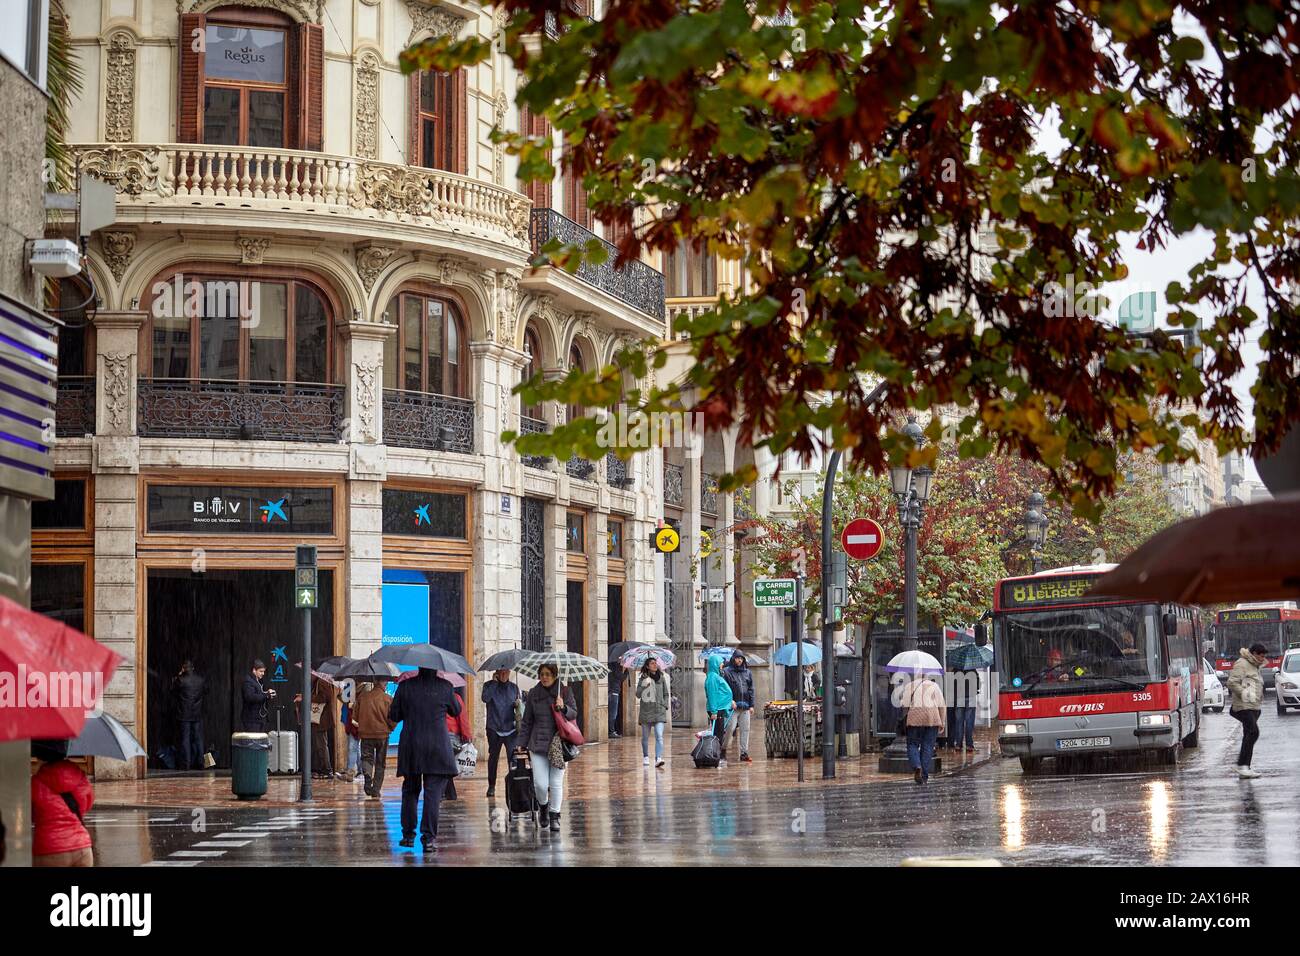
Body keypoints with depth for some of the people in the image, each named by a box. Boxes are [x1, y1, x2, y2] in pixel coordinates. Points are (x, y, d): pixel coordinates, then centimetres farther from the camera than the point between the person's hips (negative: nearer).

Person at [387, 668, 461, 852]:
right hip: (438, 747, -2)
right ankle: (429, 837, -8)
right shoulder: (445, 687, -4)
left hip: (410, 747, 2)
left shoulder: (405, 686, -3)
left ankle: (408, 835, 18)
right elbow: (456, 711, 13)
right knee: (433, 792, -1)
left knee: (410, 790, 16)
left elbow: (393, 716, 4)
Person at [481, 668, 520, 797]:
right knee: (493, 757, 7)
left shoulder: (514, 687, 12)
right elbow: (485, 698, -16)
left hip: (510, 728, 1)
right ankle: (491, 786, 18)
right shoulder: (489, 685, 4)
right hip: (494, 728, -1)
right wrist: (494, 682, -12)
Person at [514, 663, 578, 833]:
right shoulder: (533, 694, 6)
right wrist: (522, 744, 10)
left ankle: (554, 816, 16)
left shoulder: (565, 691, 3)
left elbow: (574, 714, 5)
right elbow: (526, 721, 12)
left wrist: (563, 707, -15)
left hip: (559, 743, -1)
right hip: (538, 743, 1)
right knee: (540, 784, -6)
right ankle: (543, 806, 25)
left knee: (556, 783, -1)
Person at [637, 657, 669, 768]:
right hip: (646, 711, 0)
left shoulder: (662, 678, 9)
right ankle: (645, 757, 27)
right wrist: (644, 685, -17)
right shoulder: (643, 679, 3)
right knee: (645, 737, 8)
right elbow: (638, 694, -2)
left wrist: (665, 706, 6)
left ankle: (658, 758, -23)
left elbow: (666, 694, 18)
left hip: (659, 711, 0)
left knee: (659, 736, -15)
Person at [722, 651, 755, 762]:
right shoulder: (727, 672, 0)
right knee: (730, 728, -10)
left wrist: (751, 705, 7)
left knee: (745, 730, 4)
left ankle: (744, 753, 8)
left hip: (745, 706, 4)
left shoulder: (748, 672, 14)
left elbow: (751, 689, 14)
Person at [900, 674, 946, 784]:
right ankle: (925, 776, 5)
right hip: (932, 718, 1)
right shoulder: (934, 686, 13)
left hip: (915, 717, -1)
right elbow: (942, 705, 7)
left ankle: (917, 766, -19)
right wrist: (942, 723, 9)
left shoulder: (909, 686, 11)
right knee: (928, 747, 7)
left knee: (913, 745, 7)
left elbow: (903, 705, 2)